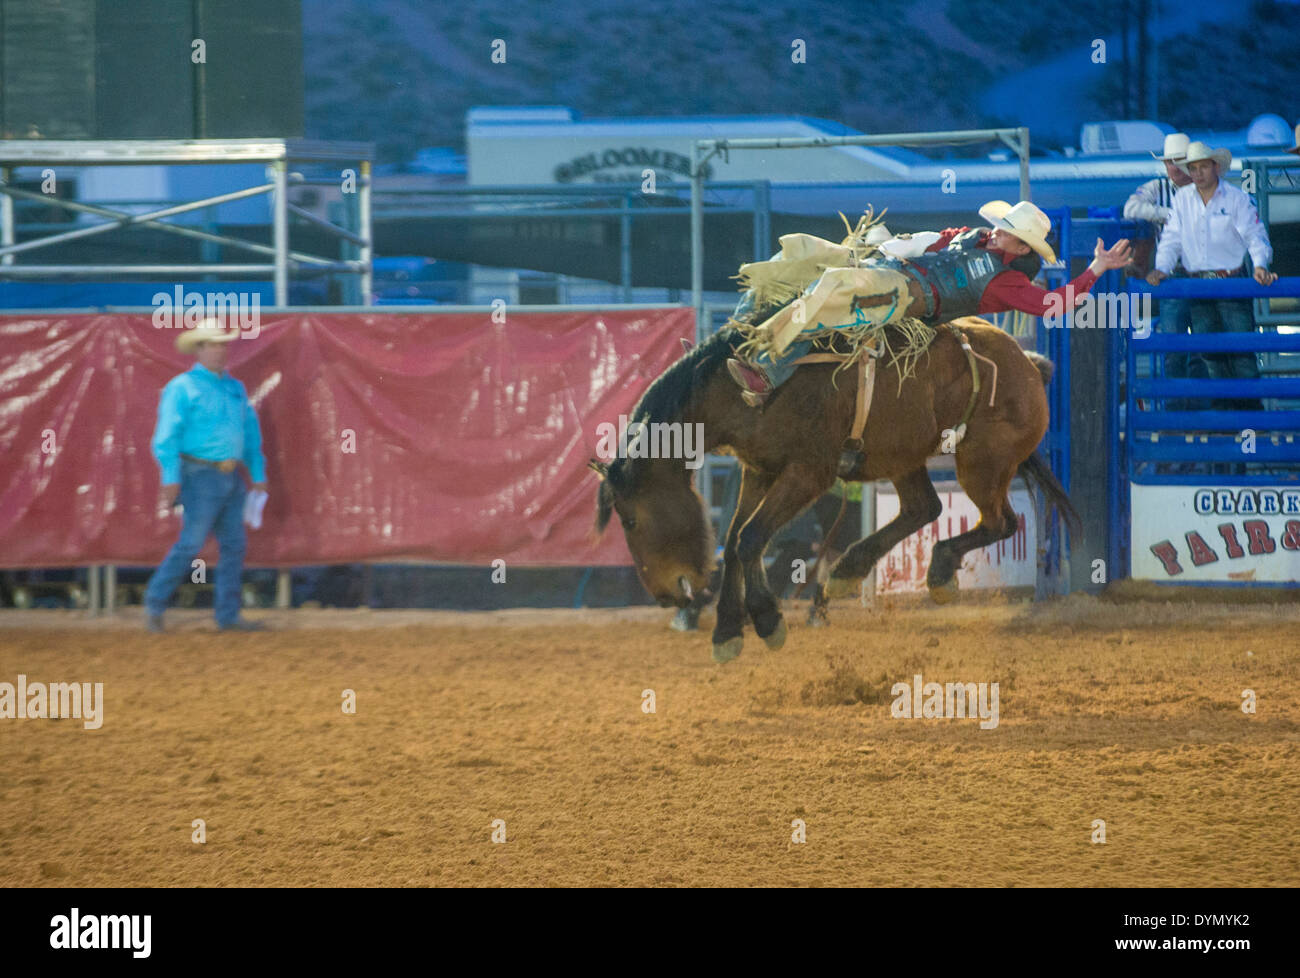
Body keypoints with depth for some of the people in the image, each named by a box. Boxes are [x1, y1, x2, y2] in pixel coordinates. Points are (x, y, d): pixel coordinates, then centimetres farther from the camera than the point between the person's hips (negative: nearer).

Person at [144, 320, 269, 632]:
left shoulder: (236, 388, 14)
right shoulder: (182, 388, -6)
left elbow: (251, 432, 21)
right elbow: (167, 434, -11)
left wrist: (258, 475, 17)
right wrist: (171, 478, -19)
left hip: (231, 478, 7)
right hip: (201, 476, -7)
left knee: (234, 544, 4)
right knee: (191, 543, -9)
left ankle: (228, 615, 9)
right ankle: (154, 603, 3)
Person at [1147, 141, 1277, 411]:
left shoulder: (1236, 198, 0)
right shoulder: (1182, 199, 10)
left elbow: (1254, 235, -5)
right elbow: (1171, 239, 10)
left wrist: (1260, 265, -23)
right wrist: (1161, 268, -7)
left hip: (1232, 280, -3)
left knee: (1240, 348, -9)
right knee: (1208, 350, 1)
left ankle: (1251, 407, -3)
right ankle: (1223, 407, 8)